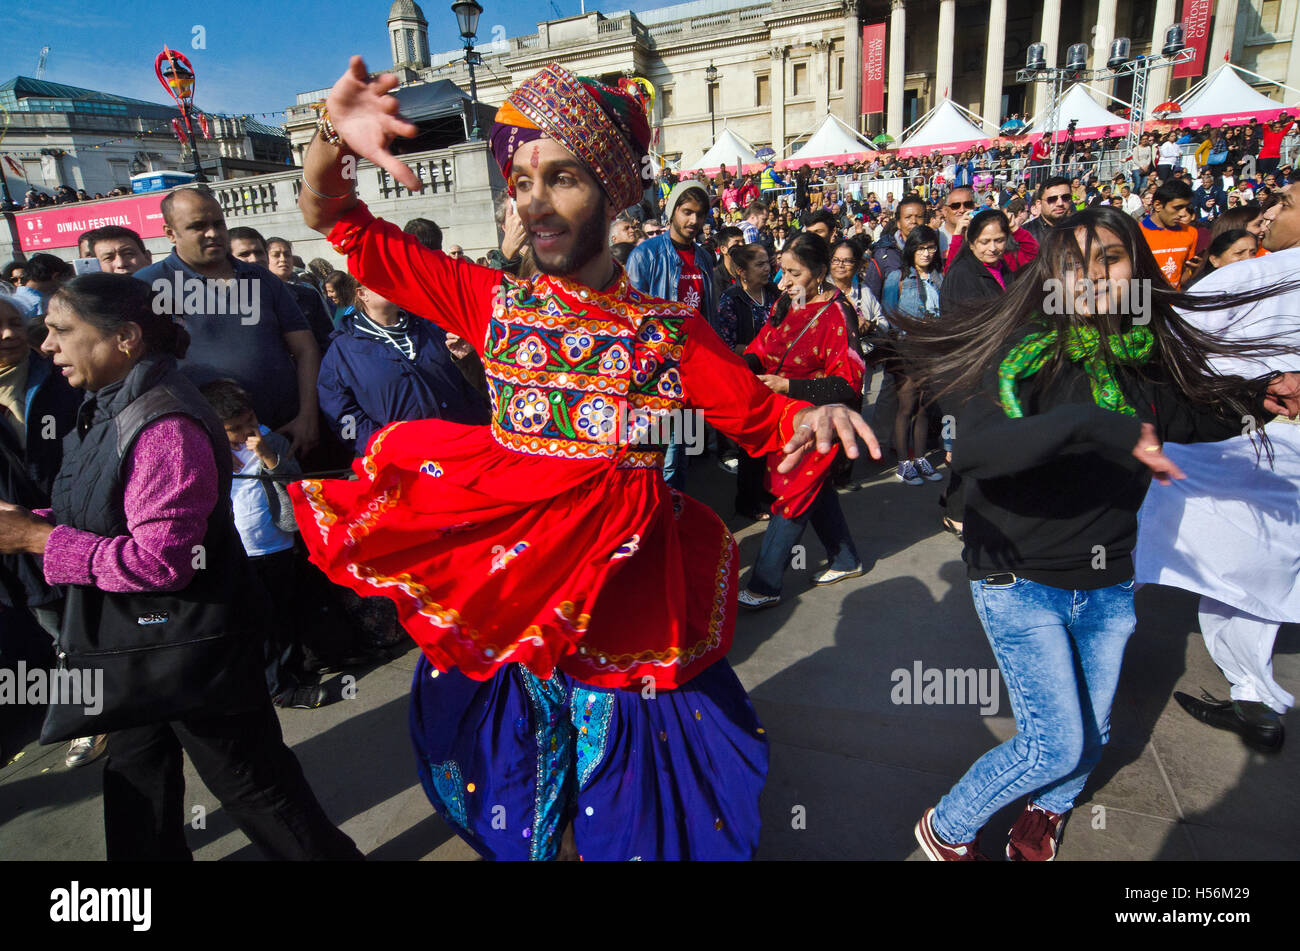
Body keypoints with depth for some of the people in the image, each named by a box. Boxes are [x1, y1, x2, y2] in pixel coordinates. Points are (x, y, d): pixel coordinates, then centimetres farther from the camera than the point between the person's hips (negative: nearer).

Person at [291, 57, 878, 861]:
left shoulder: (673, 331, -5)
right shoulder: (492, 302, -2)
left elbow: (761, 416, 3)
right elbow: (344, 227, 4)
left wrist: (815, 417, -19)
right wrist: (333, 144, -15)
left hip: (623, 587, -1)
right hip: (496, 587, 2)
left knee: (628, 820, 17)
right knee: (511, 812, 23)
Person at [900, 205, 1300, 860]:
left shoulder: (1145, 363, -1)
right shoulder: (1025, 354, -18)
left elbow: (1193, 420, 20)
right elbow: (971, 450, -36)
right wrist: (1094, 426, -43)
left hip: (1108, 586, 6)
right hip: (1021, 581, -6)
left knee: (1092, 736, 18)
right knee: (1057, 743, -4)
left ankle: (1044, 814, 49)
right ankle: (947, 831, 22)